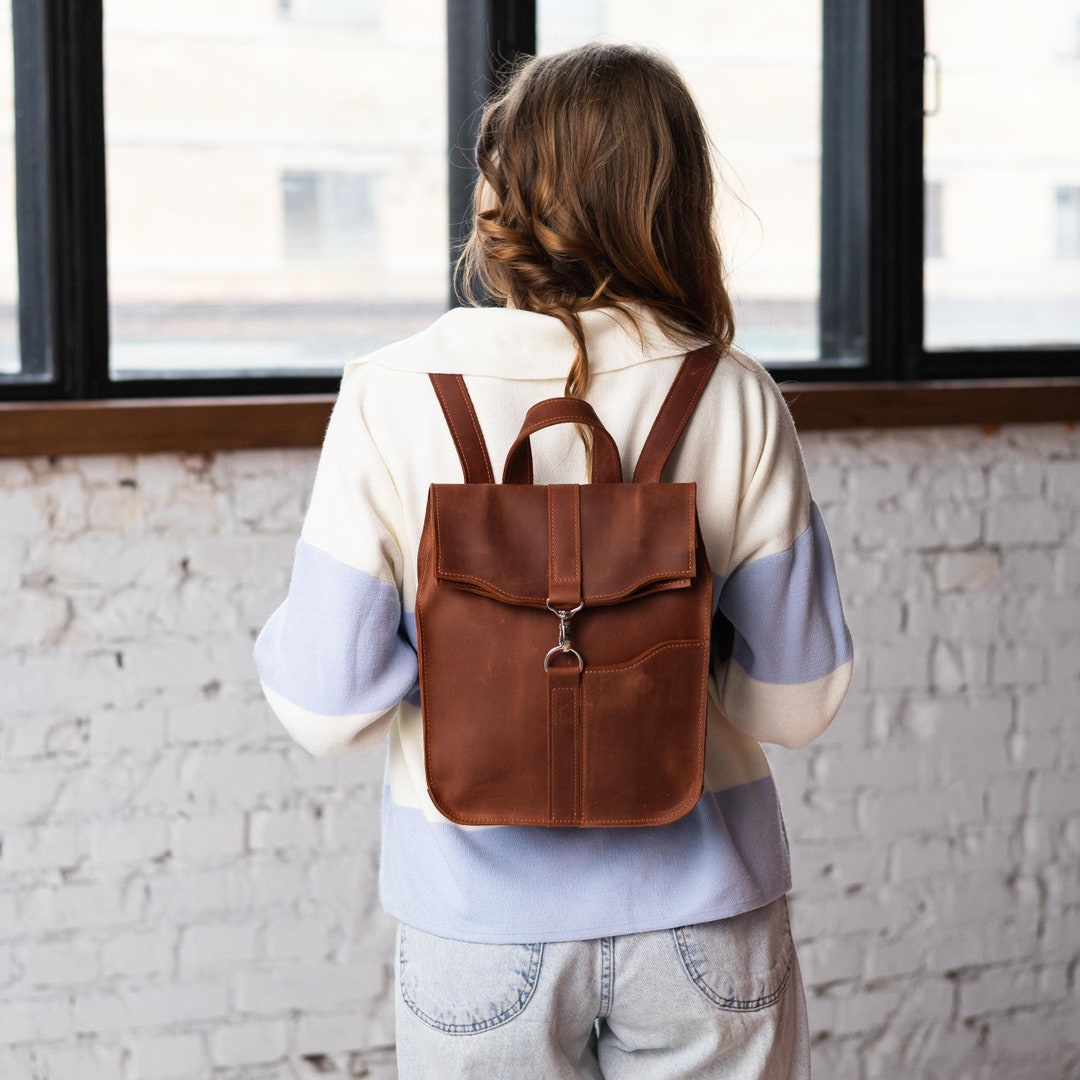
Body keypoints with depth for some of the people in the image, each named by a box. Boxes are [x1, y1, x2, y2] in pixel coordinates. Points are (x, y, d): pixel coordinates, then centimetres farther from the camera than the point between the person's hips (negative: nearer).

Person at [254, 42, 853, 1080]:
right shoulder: (733, 399, -8)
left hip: (485, 919, -1)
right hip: (700, 916, 1)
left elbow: (326, 705, -13)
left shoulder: (393, 398, -12)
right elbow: (798, 700, -4)